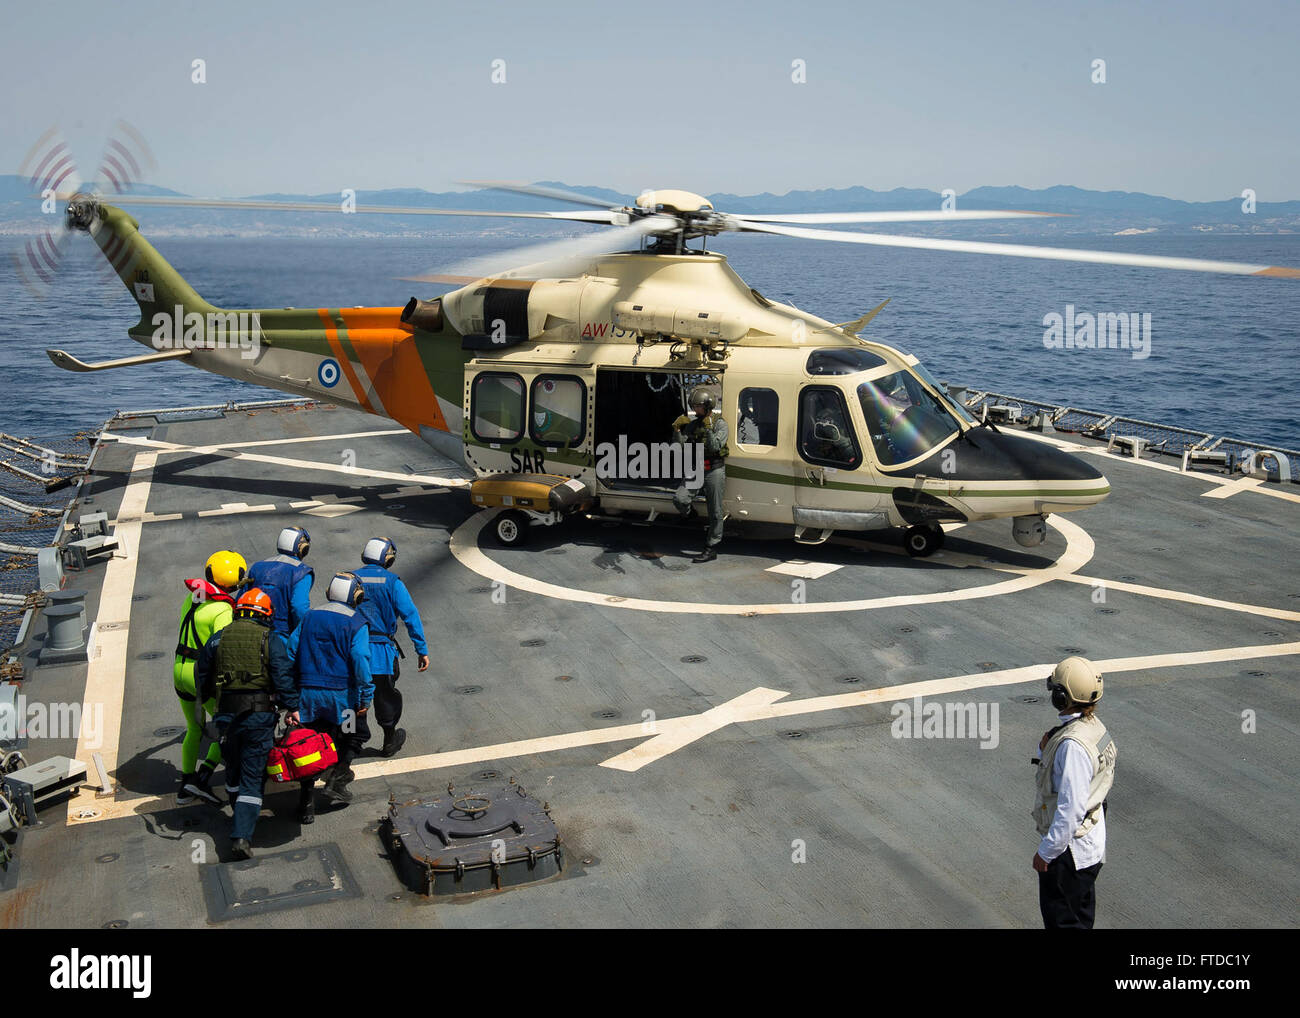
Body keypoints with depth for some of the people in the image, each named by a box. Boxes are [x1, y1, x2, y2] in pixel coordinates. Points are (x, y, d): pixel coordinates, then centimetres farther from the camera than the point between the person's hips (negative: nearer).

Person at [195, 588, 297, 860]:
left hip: (226, 715, 3)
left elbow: (203, 679, 14)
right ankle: (242, 835, -10)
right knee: (253, 776, 0)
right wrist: (292, 708, -3)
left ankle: (240, 815, 40)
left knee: (233, 768, 24)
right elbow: (283, 678, -10)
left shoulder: (217, 639, 7)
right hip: (260, 715, -3)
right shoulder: (271, 640, -2)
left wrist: (205, 700, 31)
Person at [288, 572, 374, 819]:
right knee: (357, 734, 19)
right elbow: (360, 659, -17)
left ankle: (306, 804, 11)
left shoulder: (309, 617, 10)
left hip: (308, 693, 4)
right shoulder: (356, 622, -6)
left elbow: (290, 650, 8)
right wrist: (366, 695, -13)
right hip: (341, 694, -4)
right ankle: (335, 782, 7)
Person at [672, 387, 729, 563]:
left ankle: (711, 549, 7)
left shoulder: (720, 424, -6)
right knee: (679, 498, -18)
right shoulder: (693, 424, 9)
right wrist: (677, 430, -12)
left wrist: (708, 429, -27)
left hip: (714, 471, -4)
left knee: (715, 512, 0)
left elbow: (715, 447, -19)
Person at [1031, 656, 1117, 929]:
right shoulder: (1092, 724, 1)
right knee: (1080, 915, 24)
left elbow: (1071, 808, -28)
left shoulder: (1073, 745, -30)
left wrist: (1046, 851, -21)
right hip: (1090, 843, 10)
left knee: (1061, 918, 6)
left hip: (1070, 849, -10)